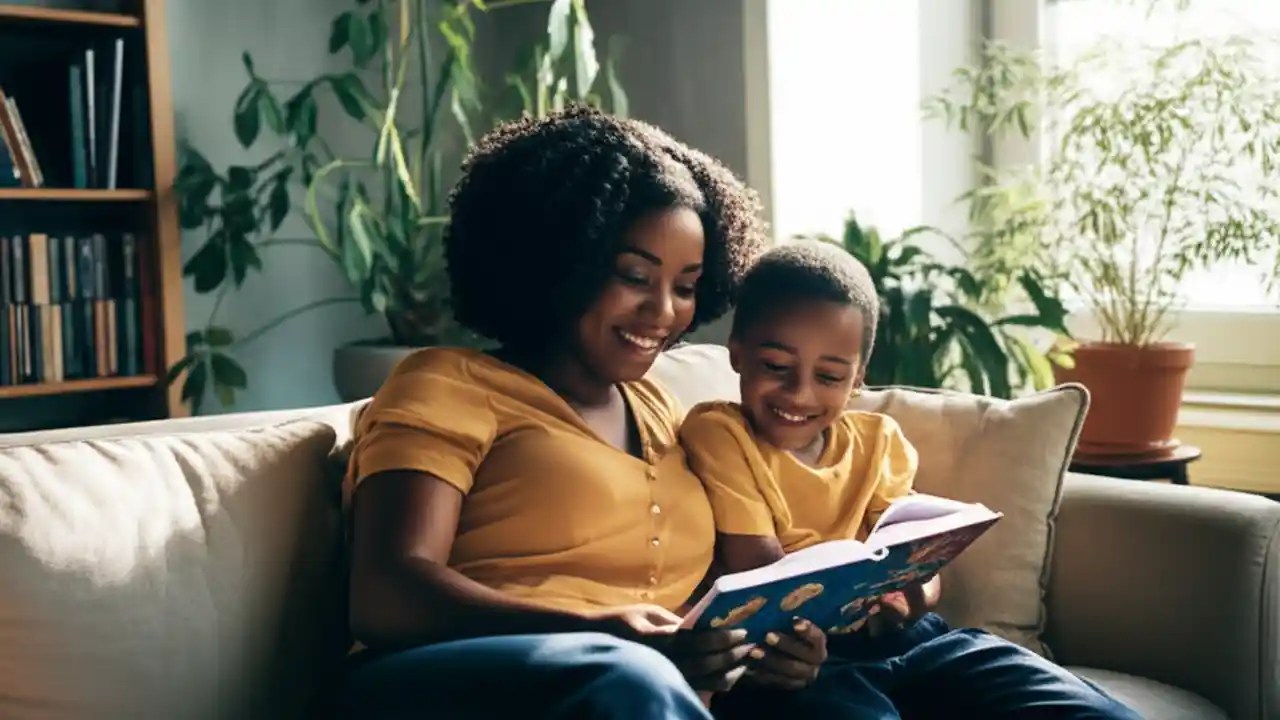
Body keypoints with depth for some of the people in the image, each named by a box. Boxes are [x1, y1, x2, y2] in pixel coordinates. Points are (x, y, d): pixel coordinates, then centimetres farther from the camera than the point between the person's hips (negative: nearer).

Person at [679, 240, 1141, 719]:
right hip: (791, 656, -4)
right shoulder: (719, 434, 0)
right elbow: (758, 568, -9)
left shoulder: (876, 440, 15)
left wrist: (916, 594, -18)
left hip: (901, 638, 5)